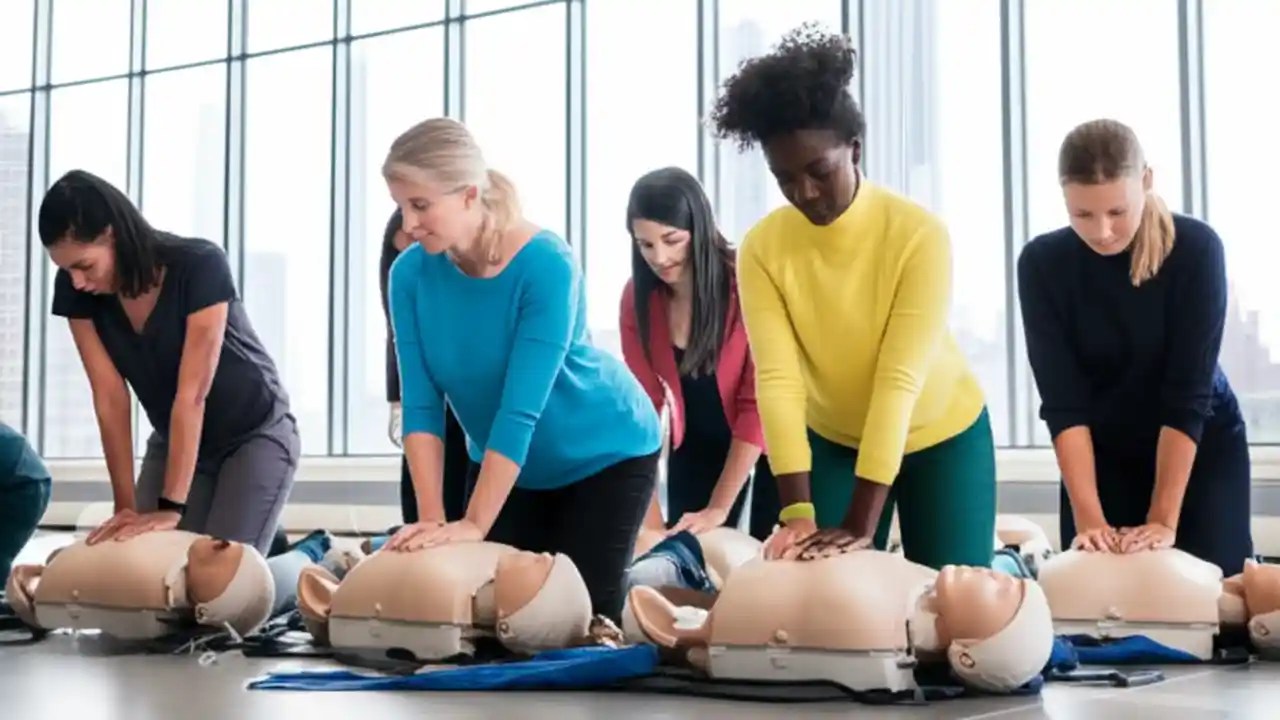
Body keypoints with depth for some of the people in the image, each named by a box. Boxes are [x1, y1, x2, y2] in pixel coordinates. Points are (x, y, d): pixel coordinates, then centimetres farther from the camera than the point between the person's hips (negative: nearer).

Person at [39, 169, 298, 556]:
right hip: (173, 440, 5)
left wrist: (171, 507, -34)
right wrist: (126, 507, -19)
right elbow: (110, 397, -16)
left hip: (255, 435, -5)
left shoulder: (200, 266, -30)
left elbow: (192, 393, -32)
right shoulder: (75, 290, -15)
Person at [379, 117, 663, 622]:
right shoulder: (410, 272, -17)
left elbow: (521, 407, -34)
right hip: (504, 461, 5)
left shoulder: (546, 264, -31)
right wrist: (431, 518, -25)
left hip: (605, 455, -4)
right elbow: (421, 404, -17)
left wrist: (474, 524, -35)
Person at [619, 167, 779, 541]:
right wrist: (649, 512, -16)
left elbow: (758, 403, -23)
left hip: (767, 439, -4)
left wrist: (718, 508, -24)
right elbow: (642, 401, -9)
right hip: (697, 443, 4)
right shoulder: (637, 297, -12)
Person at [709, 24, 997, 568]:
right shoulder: (762, 249, -17)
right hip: (832, 441, 2)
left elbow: (900, 378, -29)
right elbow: (776, 377, -23)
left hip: (942, 435, -2)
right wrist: (796, 509, -33)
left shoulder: (918, 234, -25)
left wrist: (861, 522, -33)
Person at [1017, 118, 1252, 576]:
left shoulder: (1196, 248, -21)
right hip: (1101, 457, 1)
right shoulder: (1043, 263, -17)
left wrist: (1163, 520, -24)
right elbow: (1063, 401, -19)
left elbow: (1188, 393, -22)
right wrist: (1089, 518, -25)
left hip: (1203, 449, -1)